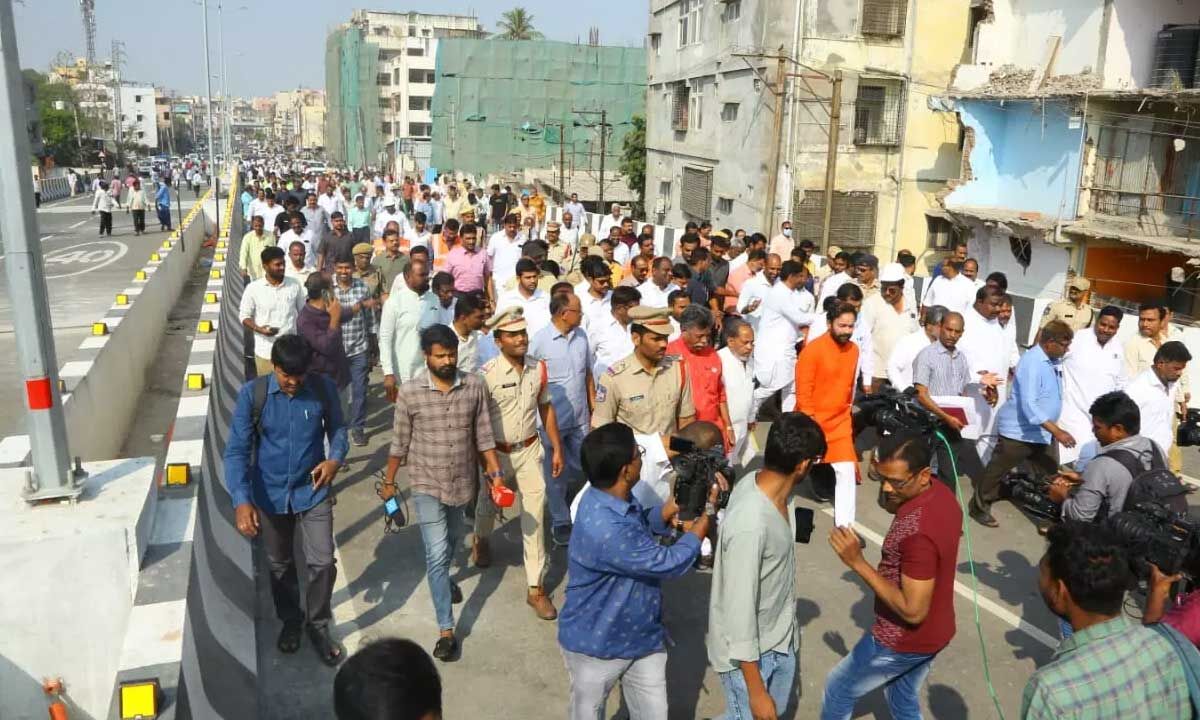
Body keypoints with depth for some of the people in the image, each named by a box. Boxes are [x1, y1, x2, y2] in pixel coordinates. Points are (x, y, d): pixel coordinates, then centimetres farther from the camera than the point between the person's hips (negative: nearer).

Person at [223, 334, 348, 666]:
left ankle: (318, 625, 24)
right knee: (280, 564, 18)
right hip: (270, 495, 0)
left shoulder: (324, 388, -14)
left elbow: (337, 428, 3)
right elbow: (236, 450, -17)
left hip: (313, 491, 0)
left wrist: (336, 458, -18)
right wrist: (241, 500, -27)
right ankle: (291, 620, 42)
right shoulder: (252, 394, -17)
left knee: (323, 562, 0)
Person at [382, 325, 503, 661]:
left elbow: (483, 434, -2)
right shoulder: (409, 391, -14)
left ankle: (443, 579, 56)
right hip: (426, 483, -3)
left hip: (462, 480, 3)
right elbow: (400, 441, -4)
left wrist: (496, 472, -5)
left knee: (453, 541, 25)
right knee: (437, 553, -5)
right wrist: (389, 481, 3)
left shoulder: (475, 385, -9)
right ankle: (446, 629, 5)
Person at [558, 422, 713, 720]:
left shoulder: (616, 497, -10)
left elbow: (643, 526, 12)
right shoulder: (604, 530, -38)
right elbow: (670, 563, -27)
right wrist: (708, 514, -14)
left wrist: (675, 505, -8)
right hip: (596, 647, -8)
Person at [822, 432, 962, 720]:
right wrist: (881, 477, -9)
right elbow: (889, 504, 11)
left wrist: (857, 563, -31)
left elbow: (912, 610, -32)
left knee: (837, 690, 16)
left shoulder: (917, 531, -37)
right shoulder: (940, 492, -9)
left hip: (903, 640, -8)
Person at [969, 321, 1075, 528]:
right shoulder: (1032, 362, -24)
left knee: (1050, 475, 13)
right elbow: (1029, 405, -30)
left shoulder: (1052, 360, 5)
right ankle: (980, 507, 19)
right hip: (1019, 431, -9)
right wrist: (1057, 431, -31)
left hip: (1042, 432, 9)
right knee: (997, 471, 5)